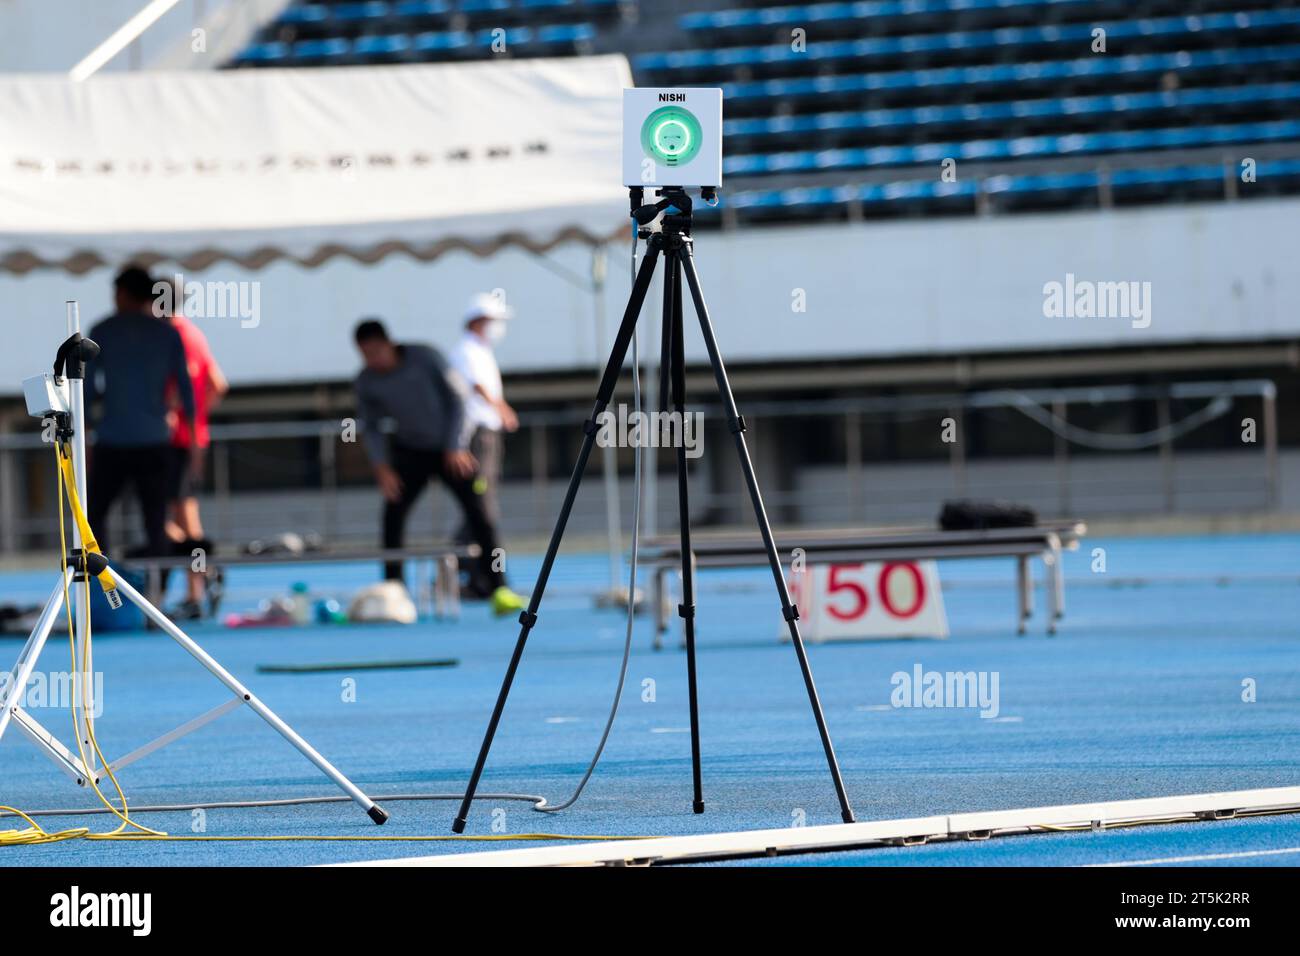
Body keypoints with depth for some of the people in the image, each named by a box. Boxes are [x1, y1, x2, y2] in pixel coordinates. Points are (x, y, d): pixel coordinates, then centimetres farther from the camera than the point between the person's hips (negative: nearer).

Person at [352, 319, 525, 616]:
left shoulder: (425, 358, -18)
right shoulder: (367, 381, -9)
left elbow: (456, 396, -12)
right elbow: (370, 426, 0)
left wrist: (456, 446, -16)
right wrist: (381, 466, -13)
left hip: (449, 449, -3)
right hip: (410, 451, 3)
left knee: (478, 513, -12)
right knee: (393, 513, -10)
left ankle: (496, 587, -9)